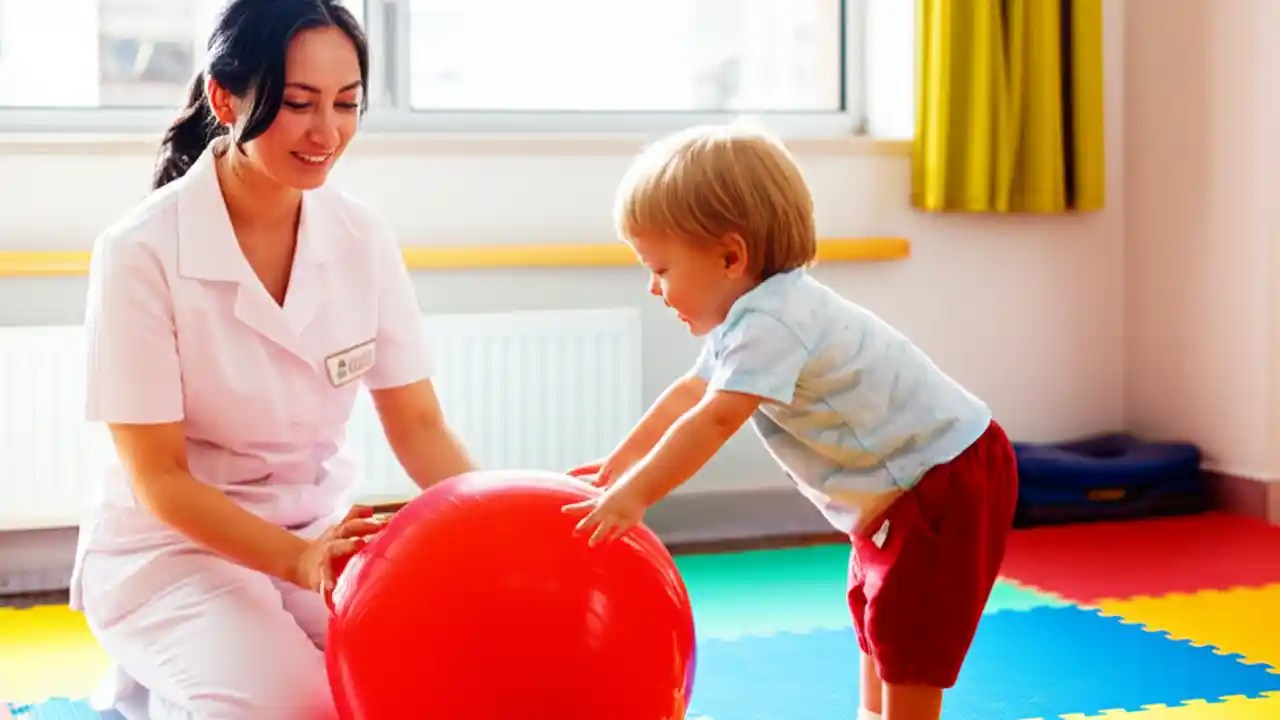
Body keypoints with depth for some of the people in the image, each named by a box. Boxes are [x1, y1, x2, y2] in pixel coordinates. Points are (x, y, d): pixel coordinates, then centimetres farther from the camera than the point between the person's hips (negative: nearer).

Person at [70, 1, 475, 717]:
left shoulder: (362, 236, -4)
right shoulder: (141, 253, -18)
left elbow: (419, 424, -3)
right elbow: (158, 477, -17)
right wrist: (297, 558, -31)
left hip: (323, 531, 5)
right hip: (173, 547, -5)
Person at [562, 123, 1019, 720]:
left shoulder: (772, 323, -26)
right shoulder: (757, 314, 8)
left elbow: (715, 421, -32)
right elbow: (689, 393, 19)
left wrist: (633, 496, -27)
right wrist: (616, 467, 22)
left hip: (948, 480, -11)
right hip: (898, 490, 11)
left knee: (907, 634, -7)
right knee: (873, 614, 22)